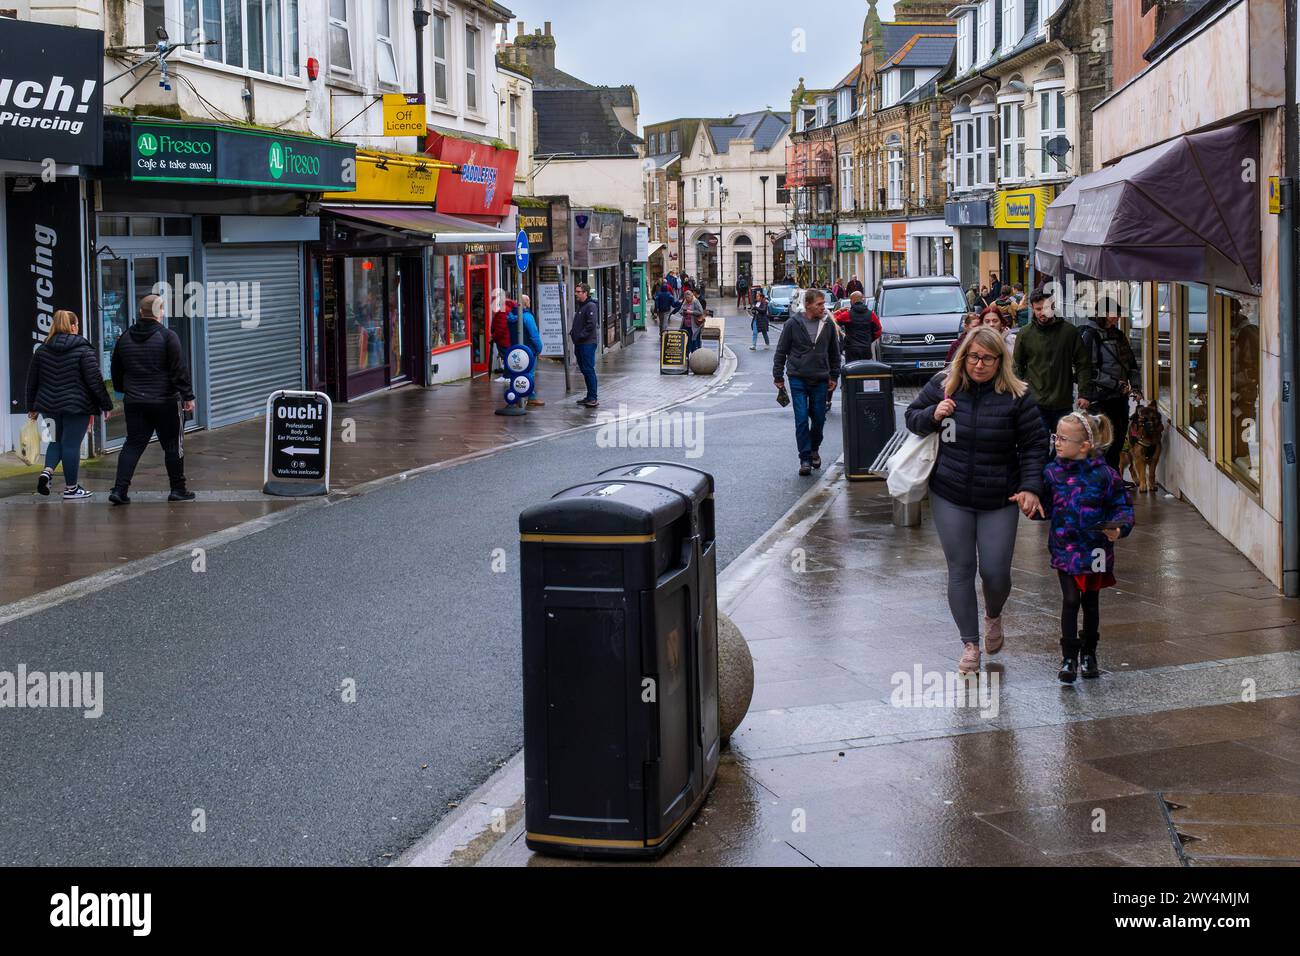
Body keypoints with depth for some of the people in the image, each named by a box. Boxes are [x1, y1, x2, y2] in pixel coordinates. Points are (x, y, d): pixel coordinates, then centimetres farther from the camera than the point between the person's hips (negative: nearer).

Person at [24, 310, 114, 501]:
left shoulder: (41, 351, 6)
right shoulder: (83, 351, -9)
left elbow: (32, 381, 10)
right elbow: (95, 381, -12)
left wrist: (32, 407, 19)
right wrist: (106, 405, -5)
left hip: (50, 406, 5)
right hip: (76, 406, -5)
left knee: (58, 439, 21)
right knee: (71, 444, 1)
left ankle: (47, 471, -2)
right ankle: (71, 488, 7)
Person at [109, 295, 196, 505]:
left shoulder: (125, 338, 8)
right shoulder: (167, 337, -10)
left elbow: (116, 370, 17)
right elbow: (179, 370, -12)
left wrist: (124, 391, 29)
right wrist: (188, 396, -6)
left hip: (133, 401, 5)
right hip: (165, 401, -4)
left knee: (133, 444, 6)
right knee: (172, 445, 8)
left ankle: (119, 489, -5)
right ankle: (178, 490, 14)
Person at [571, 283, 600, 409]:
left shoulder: (590, 306, -12)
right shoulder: (580, 306, 18)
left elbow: (591, 325, -20)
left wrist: (580, 336, -18)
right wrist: (573, 332, 12)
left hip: (588, 343, -10)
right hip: (579, 344, 10)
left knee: (589, 370, -9)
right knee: (584, 370, 12)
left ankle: (593, 398, -8)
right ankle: (590, 397, 18)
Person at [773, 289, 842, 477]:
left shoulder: (827, 325, 4)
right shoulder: (793, 324, -4)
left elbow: (835, 353, 14)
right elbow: (781, 352, 2)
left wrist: (834, 377, 10)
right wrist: (778, 377, 1)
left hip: (821, 381, 2)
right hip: (798, 379, -2)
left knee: (819, 419, 7)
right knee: (801, 420, -5)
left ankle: (814, 450, 31)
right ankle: (805, 458, -1)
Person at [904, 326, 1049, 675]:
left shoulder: (1017, 396, -7)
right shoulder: (943, 385, -2)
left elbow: (1034, 445, -2)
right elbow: (912, 416, 10)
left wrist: (1031, 487, -13)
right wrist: (933, 415, -12)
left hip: (999, 501, -1)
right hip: (950, 498, 1)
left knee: (995, 572, 1)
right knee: (961, 571, 5)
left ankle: (993, 616, 36)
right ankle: (970, 644, 18)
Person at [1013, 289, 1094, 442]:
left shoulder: (1069, 331, 2)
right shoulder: (1025, 334, 3)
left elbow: (1083, 364, 3)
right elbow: (1017, 367, 7)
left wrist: (1084, 394, -4)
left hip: (1064, 403, 1)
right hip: (1035, 404, -1)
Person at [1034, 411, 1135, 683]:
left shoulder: (1104, 474, -11)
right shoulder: (1053, 473, -3)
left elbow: (1123, 505, -3)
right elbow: (1046, 507, 6)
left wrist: (1119, 528, -20)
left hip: (1095, 549, -1)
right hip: (1065, 549, 1)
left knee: (1091, 602, 14)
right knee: (1070, 600, -5)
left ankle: (1089, 654, 30)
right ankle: (1069, 658, 3)